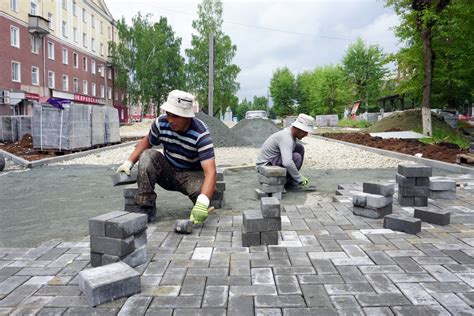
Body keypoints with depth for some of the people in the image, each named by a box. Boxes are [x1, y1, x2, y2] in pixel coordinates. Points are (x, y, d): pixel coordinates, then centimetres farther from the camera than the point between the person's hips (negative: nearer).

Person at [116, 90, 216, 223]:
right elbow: (147, 141, 7)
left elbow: (211, 172, -37)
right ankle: (146, 207, -16)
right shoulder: (161, 122, -16)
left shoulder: (201, 134, -29)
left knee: (201, 190, -36)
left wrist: (202, 203, -53)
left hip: (192, 175, -3)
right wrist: (129, 162, -6)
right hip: (168, 172, 4)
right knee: (147, 156, -24)